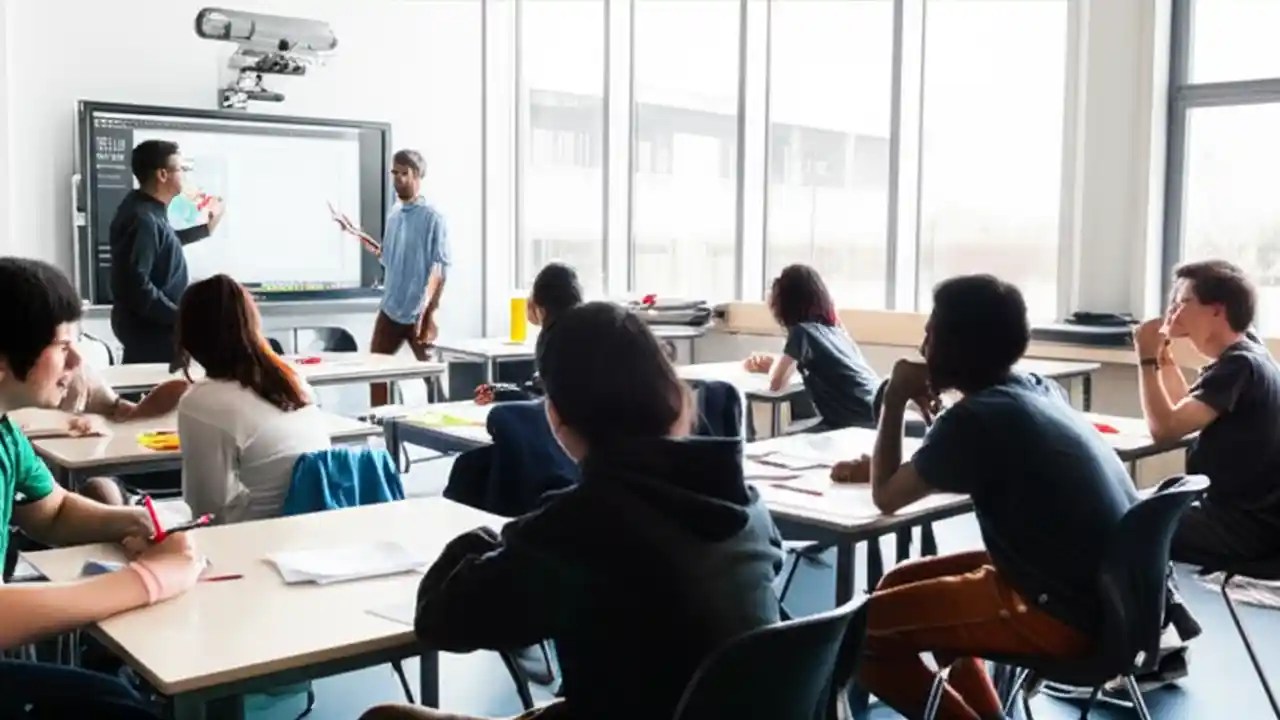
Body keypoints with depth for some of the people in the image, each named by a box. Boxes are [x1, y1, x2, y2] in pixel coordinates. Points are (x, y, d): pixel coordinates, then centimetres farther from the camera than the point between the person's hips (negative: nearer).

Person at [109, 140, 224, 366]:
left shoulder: (149, 210, 8)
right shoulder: (143, 219, -24)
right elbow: (136, 284, -30)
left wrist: (206, 228, 37)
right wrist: (178, 316, -25)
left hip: (153, 324, 11)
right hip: (148, 327, -11)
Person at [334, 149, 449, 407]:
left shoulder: (432, 218, -11)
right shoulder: (394, 214, 9)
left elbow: (440, 269, -14)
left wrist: (430, 313, -18)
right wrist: (357, 234, 6)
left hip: (418, 312, -7)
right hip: (390, 308, 7)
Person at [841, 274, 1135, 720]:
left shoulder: (976, 417, -18)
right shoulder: (1036, 390, 8)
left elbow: (887, 497, -4)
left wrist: (894, 402, 3)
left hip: (1064, 615, -9)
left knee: (864, 630, -4)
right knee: (905, 584, 20)